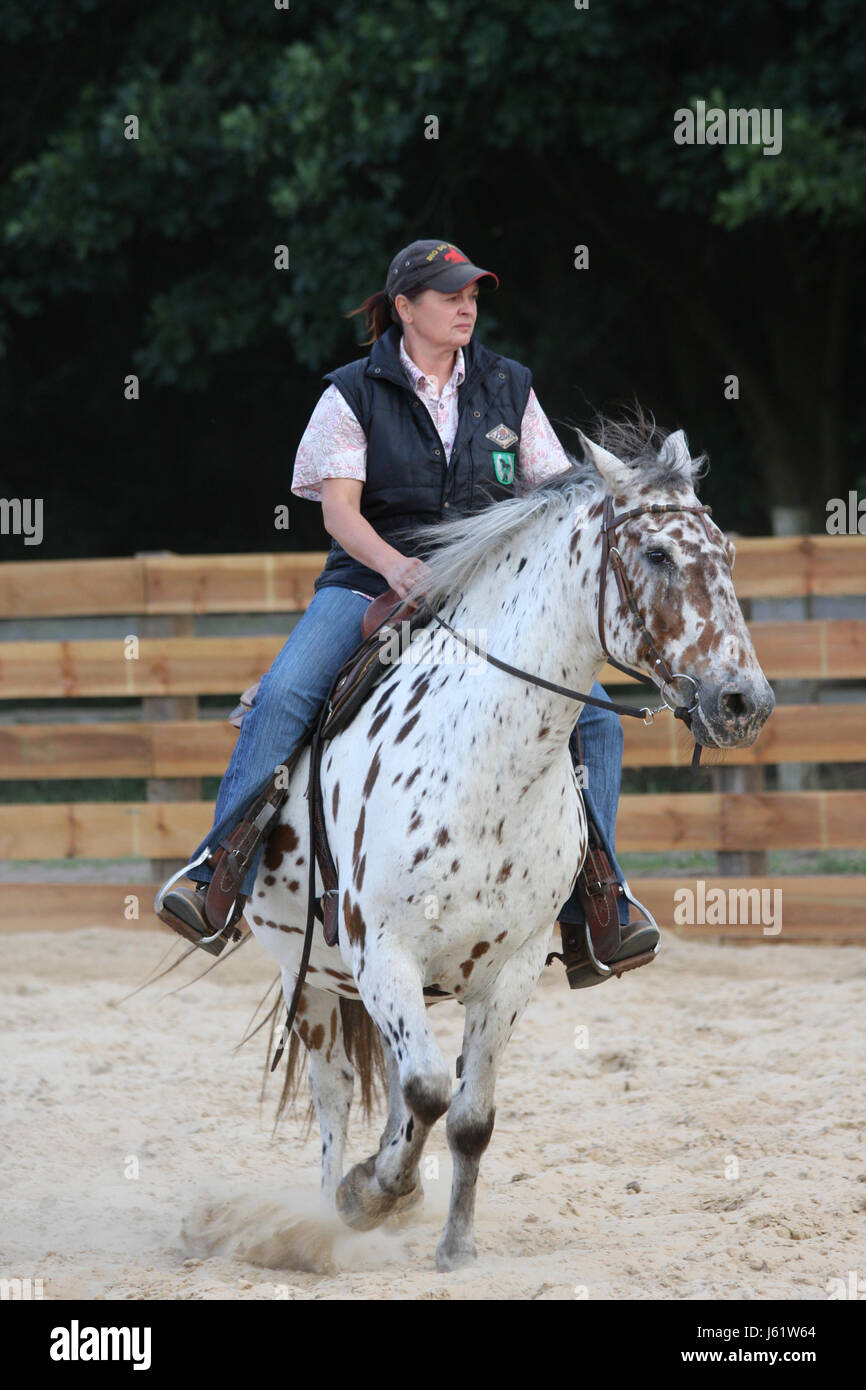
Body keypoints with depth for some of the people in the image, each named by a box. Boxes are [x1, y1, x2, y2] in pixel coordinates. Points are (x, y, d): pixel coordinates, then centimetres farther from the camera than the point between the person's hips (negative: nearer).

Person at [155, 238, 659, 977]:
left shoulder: (509, 389, 10)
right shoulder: (356, 394, 1)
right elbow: (339, 508, -8)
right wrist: (395, 565, -27)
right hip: (371, 580, -2)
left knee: (594, 718, -15)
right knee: (283, 697, -29)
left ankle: (596, 907, -5)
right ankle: (219, 879, -26)